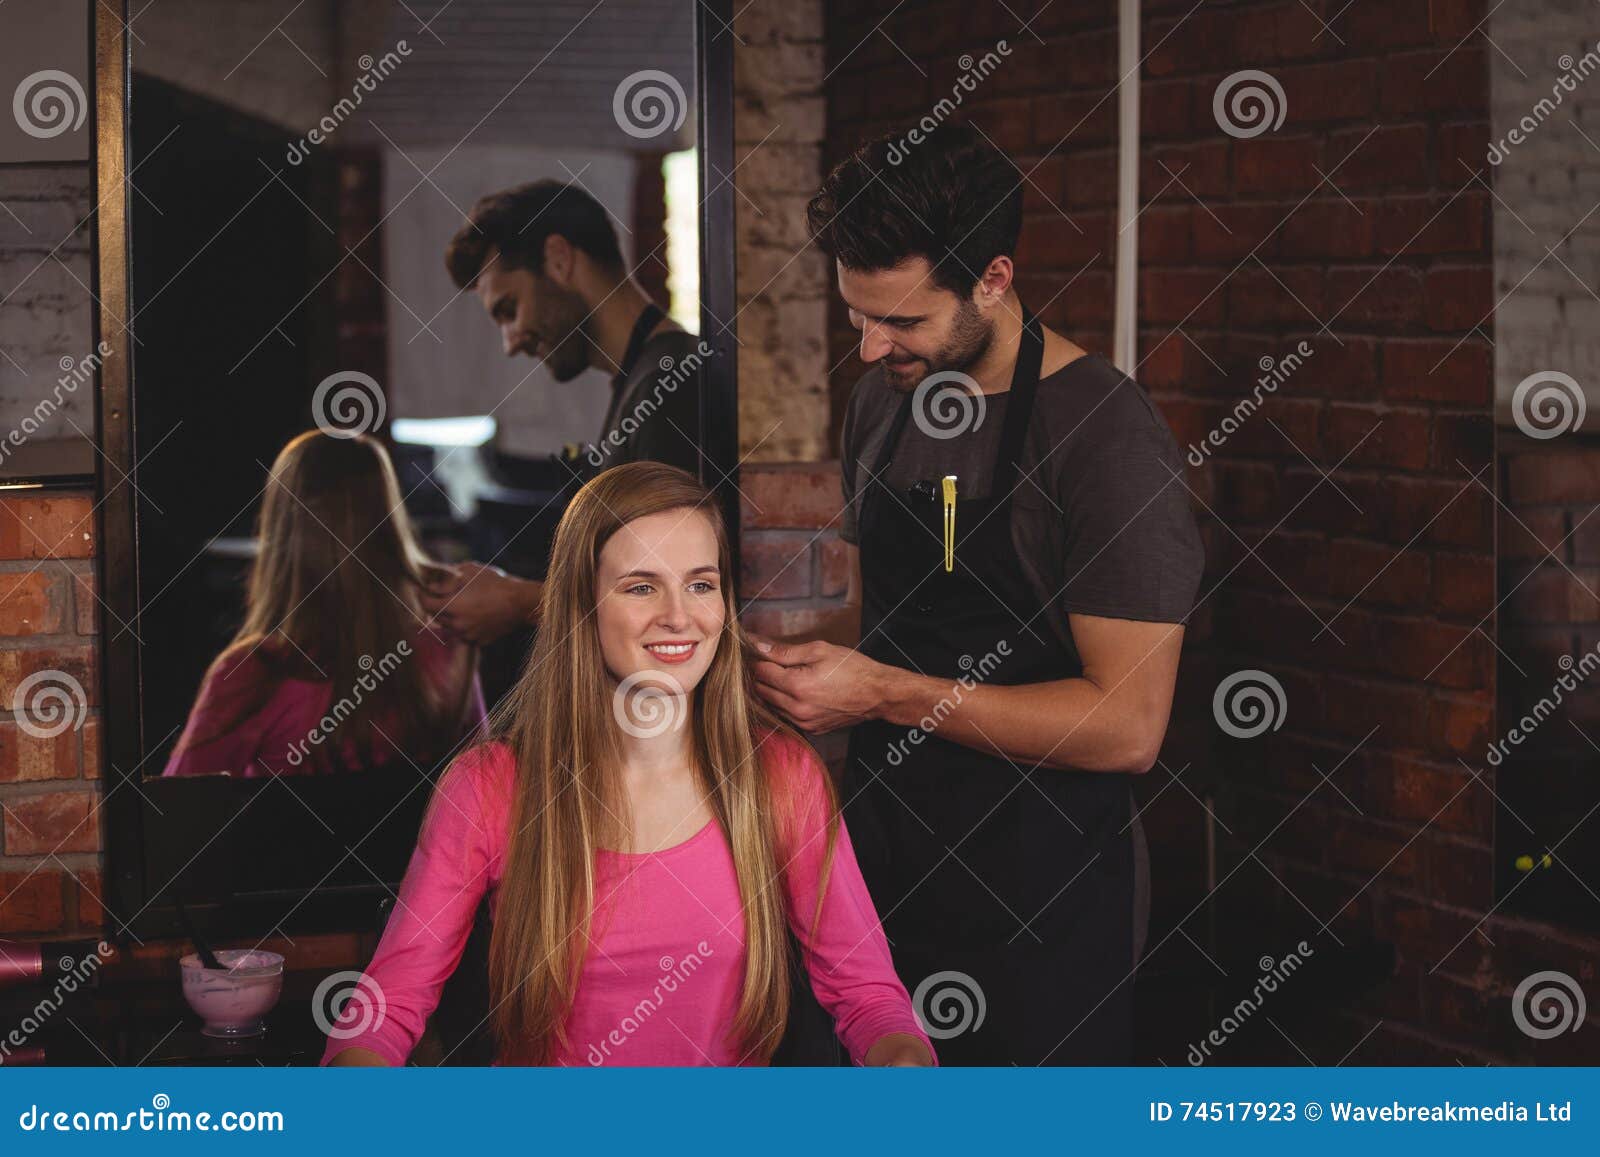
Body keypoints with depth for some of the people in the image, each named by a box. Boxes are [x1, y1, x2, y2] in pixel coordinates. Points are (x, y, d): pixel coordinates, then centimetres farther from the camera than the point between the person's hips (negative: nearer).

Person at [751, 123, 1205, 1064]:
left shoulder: (1107, 431, -17)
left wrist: (885, 693, -22)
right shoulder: (884, 401, 8)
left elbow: (1127, 724, -21)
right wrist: (800, 657, -1)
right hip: (886, 864, 7)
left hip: (1035, 907, -7)